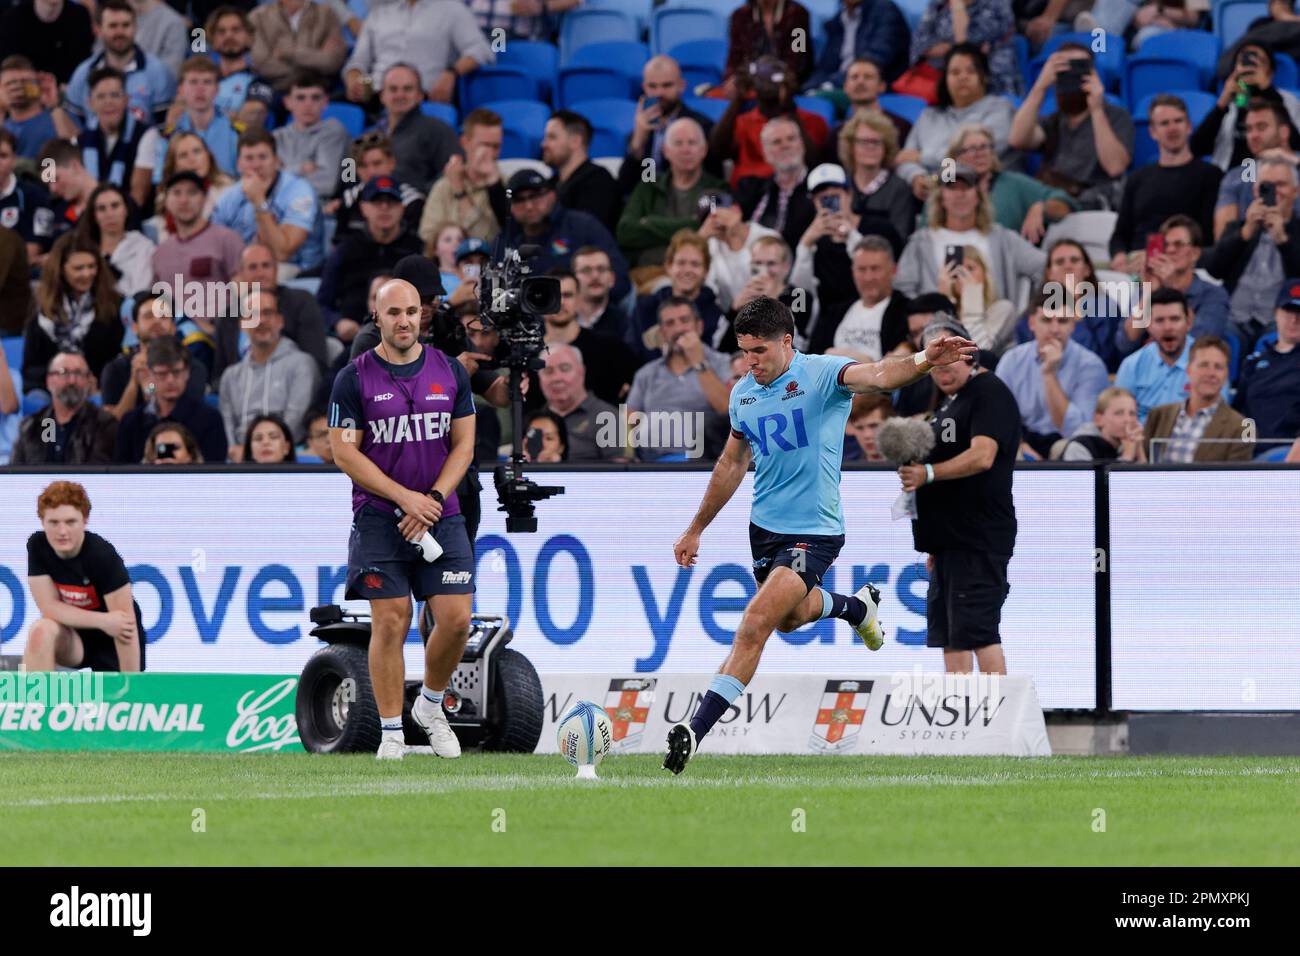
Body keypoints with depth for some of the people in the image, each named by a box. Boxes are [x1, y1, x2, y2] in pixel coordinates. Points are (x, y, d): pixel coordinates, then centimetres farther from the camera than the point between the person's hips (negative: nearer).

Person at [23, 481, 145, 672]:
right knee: (41, 631, -29)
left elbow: (126, 625, -25)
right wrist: (103, 620, -28)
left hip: (112, 642, -2)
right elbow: (49, 606, -16)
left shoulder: (103, 555, -25)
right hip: (73, 635, 2)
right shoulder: (37, 546, -13)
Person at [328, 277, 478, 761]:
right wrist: (406, 498, -12)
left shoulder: (450, 371, 6)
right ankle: (391, 734, 2)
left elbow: (463, 444, 7)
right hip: (379, 521, -3)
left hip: (441, 517, 3)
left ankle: (430, 707, 19)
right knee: (391, 622, -6)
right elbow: (344, 452, -6)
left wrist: (434, 498, -8)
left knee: (456, 618, -5)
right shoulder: (354, 378, -3)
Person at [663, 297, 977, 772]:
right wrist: (695, 530, 23)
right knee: (791, 616, 23)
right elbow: (732, 464, 18)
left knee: (756, 624, -17)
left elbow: (878, 376, -36)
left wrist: (923, 360, -57)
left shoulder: (821, 375, -16)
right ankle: (856, 606, 53)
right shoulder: (743, 393, 3)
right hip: (764, 526, 7)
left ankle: (695, 732, -15)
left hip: (814, 532, -7)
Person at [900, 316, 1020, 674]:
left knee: (978, 631, -14)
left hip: (979, 542, -10)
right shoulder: (948, 401, 21)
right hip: (950, 543, 10)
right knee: (948, 636, 9)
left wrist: (927, 473, -30)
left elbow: (982, 457, -23)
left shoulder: (989, 393, -9)